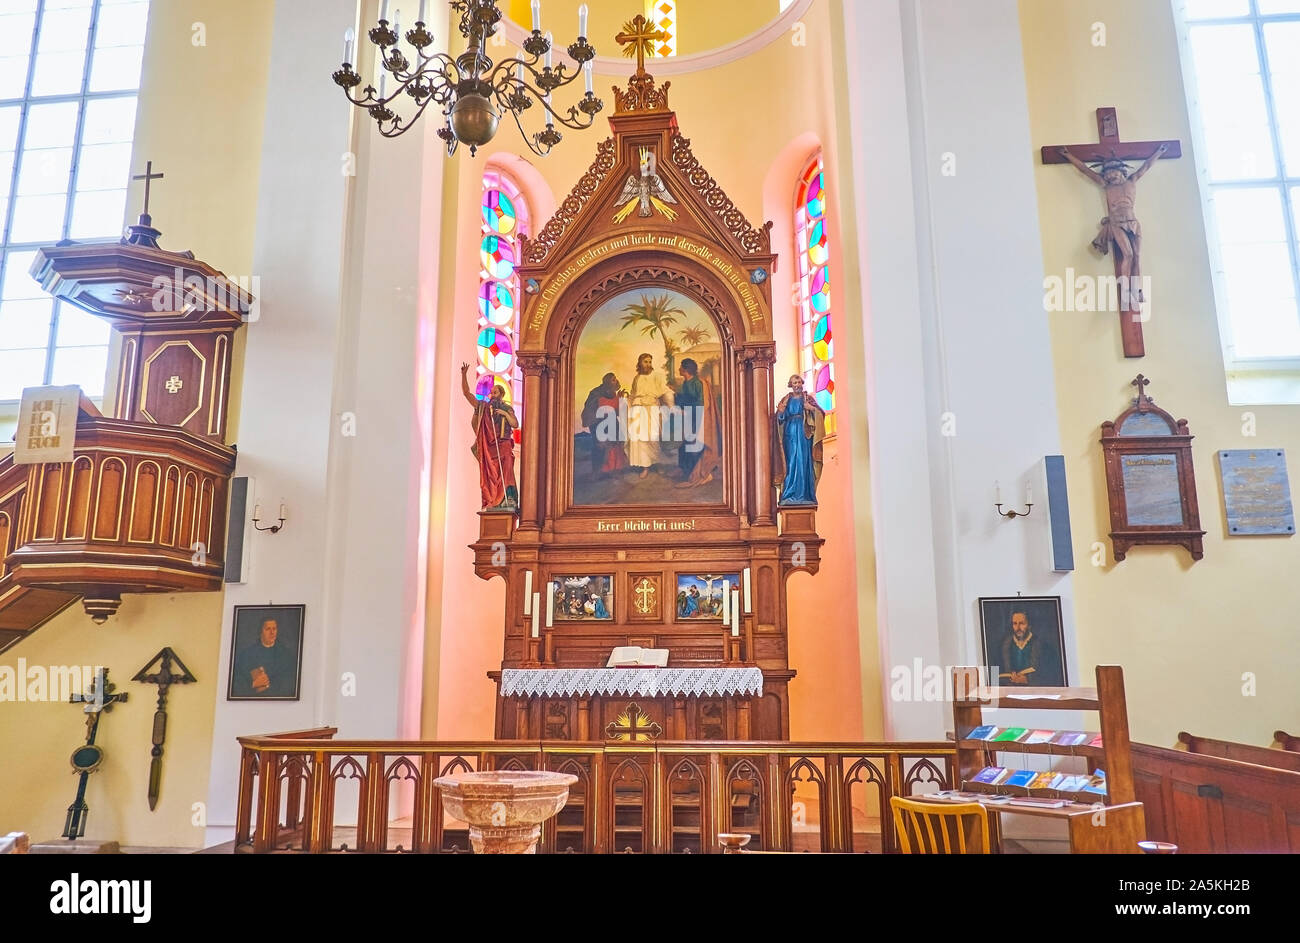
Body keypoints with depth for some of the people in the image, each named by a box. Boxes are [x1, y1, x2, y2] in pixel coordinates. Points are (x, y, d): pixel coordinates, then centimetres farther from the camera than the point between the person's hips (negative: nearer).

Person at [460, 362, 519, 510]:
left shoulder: (507, 409, 11)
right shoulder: (482, 407, 16)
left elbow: (515, 424, 1)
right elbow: (466, 392, 14)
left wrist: (505, 414, -13)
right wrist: (464, 375, 6)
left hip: (503, 447, -3)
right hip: (487, 447, 3)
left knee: (505, 474, -17)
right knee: (489, 476, -2)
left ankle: (509, 502, -24)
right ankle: (492, 503, -2)